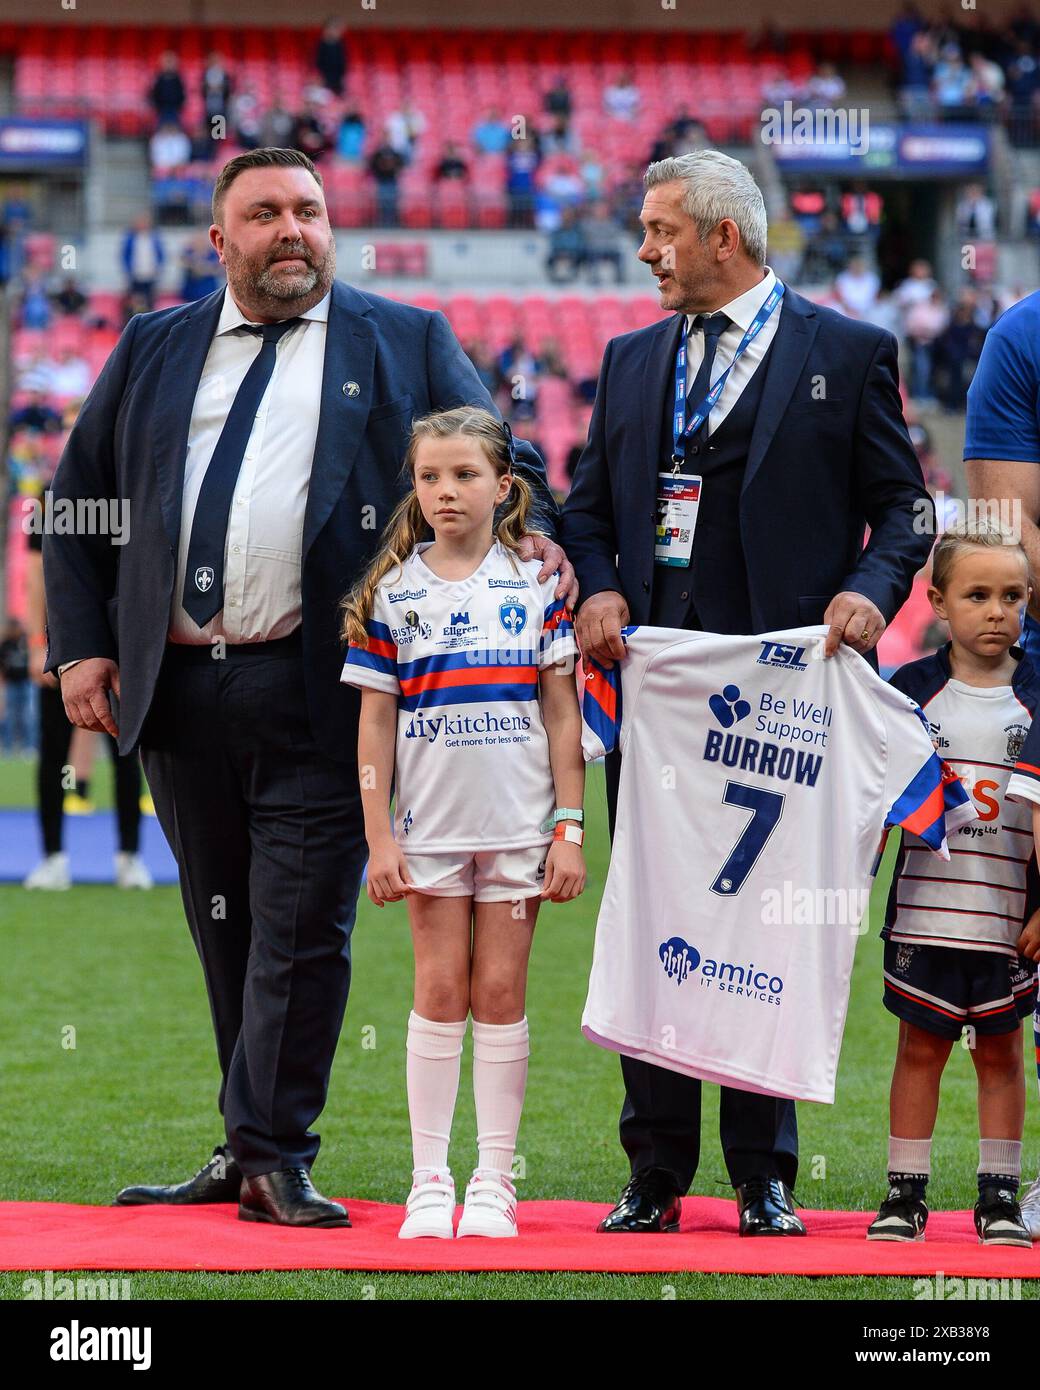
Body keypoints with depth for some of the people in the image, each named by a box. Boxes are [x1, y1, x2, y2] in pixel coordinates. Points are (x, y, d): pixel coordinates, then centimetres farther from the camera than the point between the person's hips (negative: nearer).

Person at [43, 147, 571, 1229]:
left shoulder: (403, 343, 10)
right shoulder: (153, 350, 16)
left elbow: (499, 457, 10)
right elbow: (78, 503, 17)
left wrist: (528, 529, -13)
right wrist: (80, 646, 7)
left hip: (317, 690, -3)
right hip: (177, 689, 3)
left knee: (301, 928, -6)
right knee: (224, 928, 9)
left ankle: (269, 1155, -3)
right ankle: (254, 1153, 16)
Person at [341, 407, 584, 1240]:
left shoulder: (537, 584, 1)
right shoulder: (392, 592, 2)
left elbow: (562, 713, 2)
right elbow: (376, 721, 3)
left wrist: (570, 829, -3)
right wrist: (378, 837, -2)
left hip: (518, 825, 0)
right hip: (431, 826, 1)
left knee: (501, 993, 3)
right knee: (441, 992, 2)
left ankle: (495, 1181, 8)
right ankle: (429, 1181, 8)